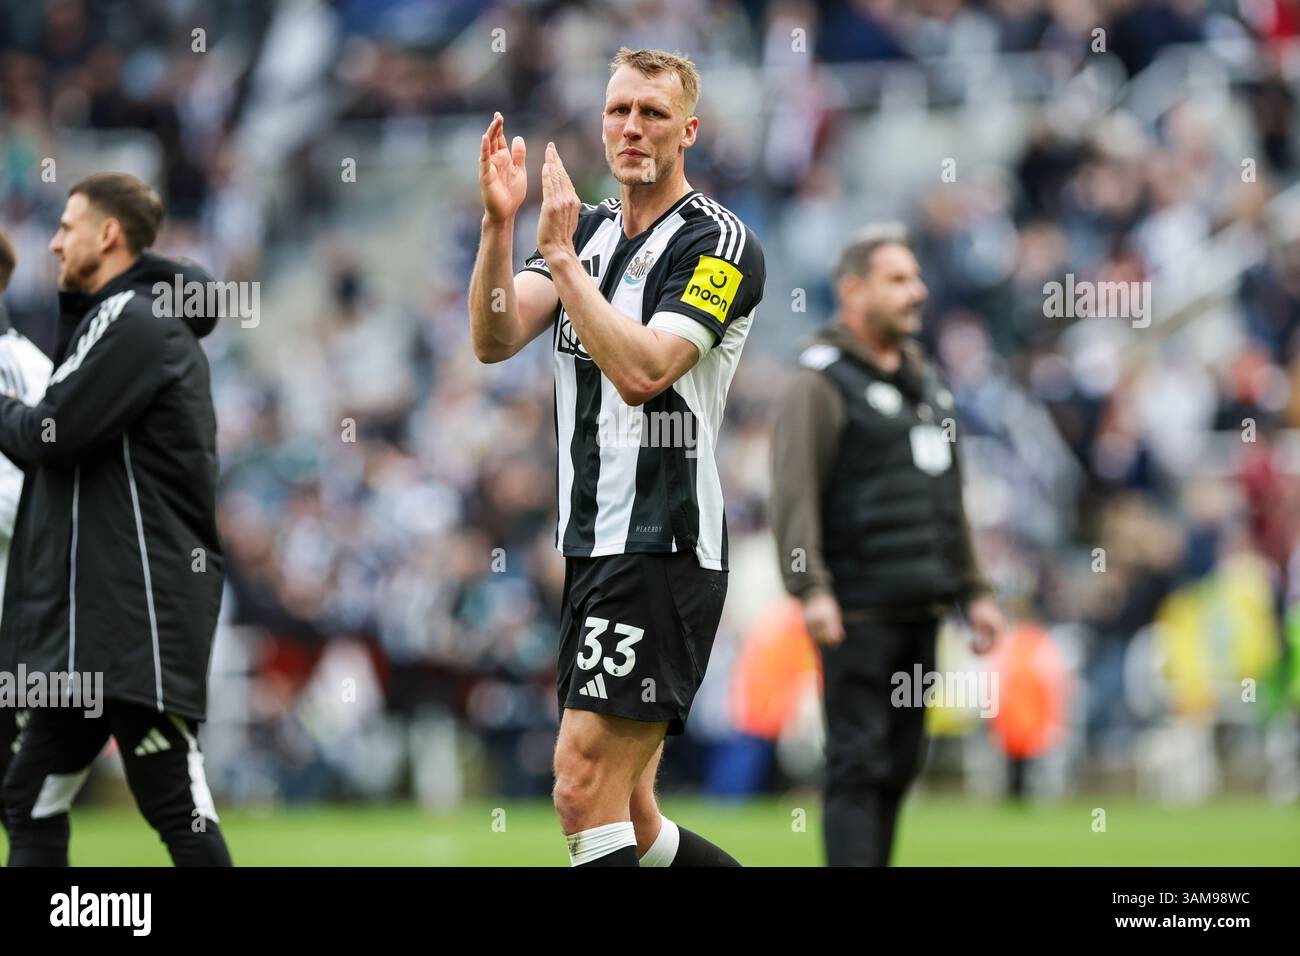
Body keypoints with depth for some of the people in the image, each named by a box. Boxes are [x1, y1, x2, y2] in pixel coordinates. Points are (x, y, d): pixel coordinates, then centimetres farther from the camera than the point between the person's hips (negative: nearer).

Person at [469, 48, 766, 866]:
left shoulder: (721, 244, -8)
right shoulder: (587, 231, 15)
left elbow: (642, 371, -22)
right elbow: (495, 339, 1)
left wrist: (560, 254, -21)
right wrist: (499, 223, -13)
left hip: (663, 552, -8)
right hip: (592, 547, 8)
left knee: (586, 791, -15)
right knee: (627, 820, 10)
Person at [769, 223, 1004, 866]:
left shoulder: (924, 383, 20)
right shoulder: (819, 383, -6)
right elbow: (794, 494, -16)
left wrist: (973, 590, 21)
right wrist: (810, 589, -27)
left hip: (919, 612, 8)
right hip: (857, 613, -8)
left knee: (899, 765, 7)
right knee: (859, 765, -11)